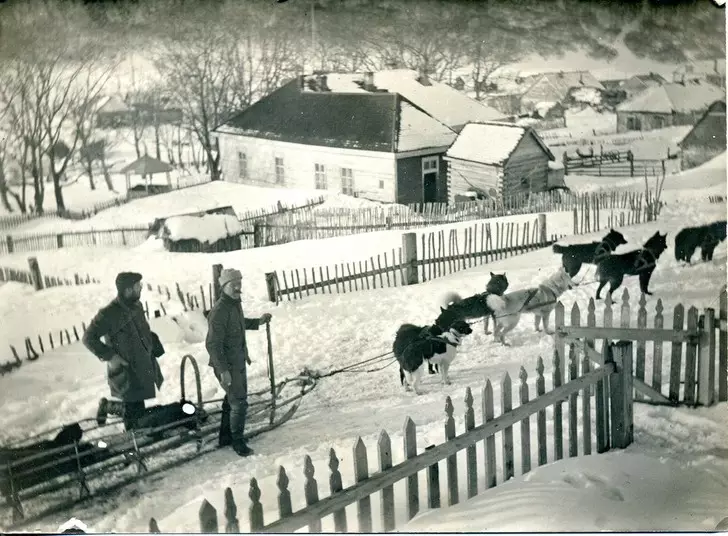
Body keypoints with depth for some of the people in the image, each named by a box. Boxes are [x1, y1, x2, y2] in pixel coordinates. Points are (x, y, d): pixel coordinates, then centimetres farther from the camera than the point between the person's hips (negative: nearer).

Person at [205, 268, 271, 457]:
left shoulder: (235, 304, 3)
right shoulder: (219, 311, -26)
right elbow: (212, 344, -26)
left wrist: (258, 322, 18)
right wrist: (223, 370, -28)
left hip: (238, 361, 10)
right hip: (227, 365, -10)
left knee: (233, 399, 21)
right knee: (239, 403, -5)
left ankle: (226, 437, 36)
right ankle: (238, 441, 12)